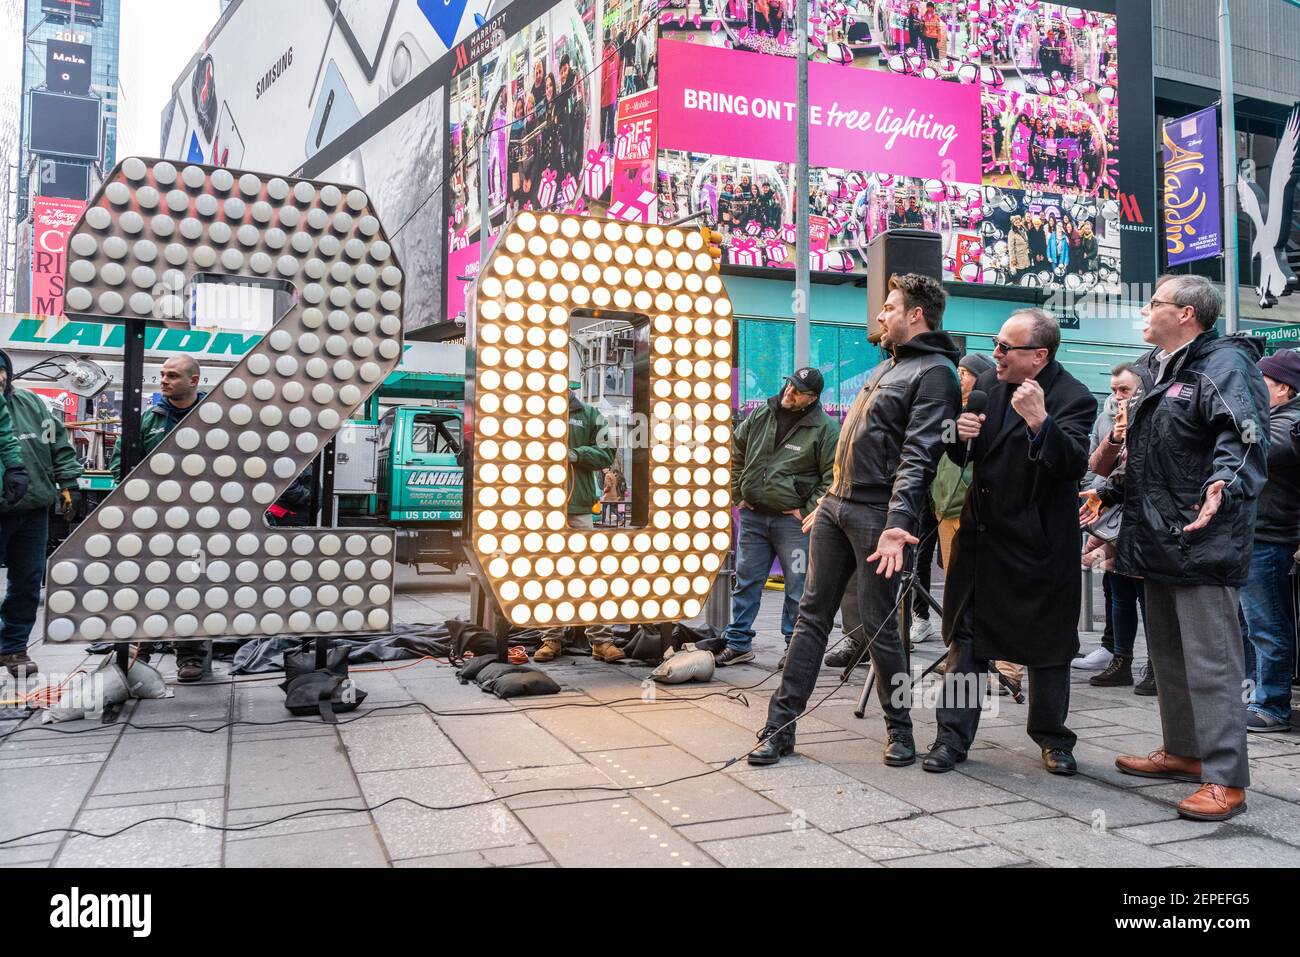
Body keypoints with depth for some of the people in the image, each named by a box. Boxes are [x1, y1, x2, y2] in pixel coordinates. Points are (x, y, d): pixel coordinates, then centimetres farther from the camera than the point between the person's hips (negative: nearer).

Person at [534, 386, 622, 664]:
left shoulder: (589, 414, 7)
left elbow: (606, 454, 4)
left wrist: (576, 454, -12)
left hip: (578, 506, -1)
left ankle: (601, 640, 4)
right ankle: (552, 638, 16)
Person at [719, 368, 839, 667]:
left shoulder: (825, 429, -7)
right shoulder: (760, 415, 6)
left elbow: (833, 478, -6)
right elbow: (736, 454, 17)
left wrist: (807, 512, -10)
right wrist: (739, 494, 11)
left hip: (793, 520, -4)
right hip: (752, 515, 4)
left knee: (798, 588, 3)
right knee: (745, 581, 10)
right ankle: (738, 644, 19)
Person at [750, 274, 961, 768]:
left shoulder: (934, 372, -8)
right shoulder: (886, 367, 20)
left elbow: (918, 456, -19)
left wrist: (899, 524, -29)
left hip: (876, 516, -8)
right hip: (836, 506, 9)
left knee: (879, 626, -1)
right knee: (812, 616, 8)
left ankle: (899, 730, 18)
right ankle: (779, 727, 13)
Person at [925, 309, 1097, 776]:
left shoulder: (1074, 398, -13)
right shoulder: (988, 384, 4)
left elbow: (1074, 465, -26)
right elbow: (962, 457, 12)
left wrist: (1039, 421, -39)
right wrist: (961, 434, -11)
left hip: (1040, 540, -4)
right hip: (982, 533, 5)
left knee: (1048, 643, 10)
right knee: (966, 637, 7)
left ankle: (1052, 737, 29)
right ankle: (953, 735, 16)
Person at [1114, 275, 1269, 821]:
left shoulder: (1225, 365, -12)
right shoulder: (1154, 369, 17)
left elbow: (1246, 437, -26)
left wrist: (1225, 482, -43)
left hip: (1202, 542, -10)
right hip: (1158, 539, 10)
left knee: (1210, 661, -7)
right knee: (1168, 653, 18)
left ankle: (1226, 779, 0)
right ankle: (1183, 751, 31)